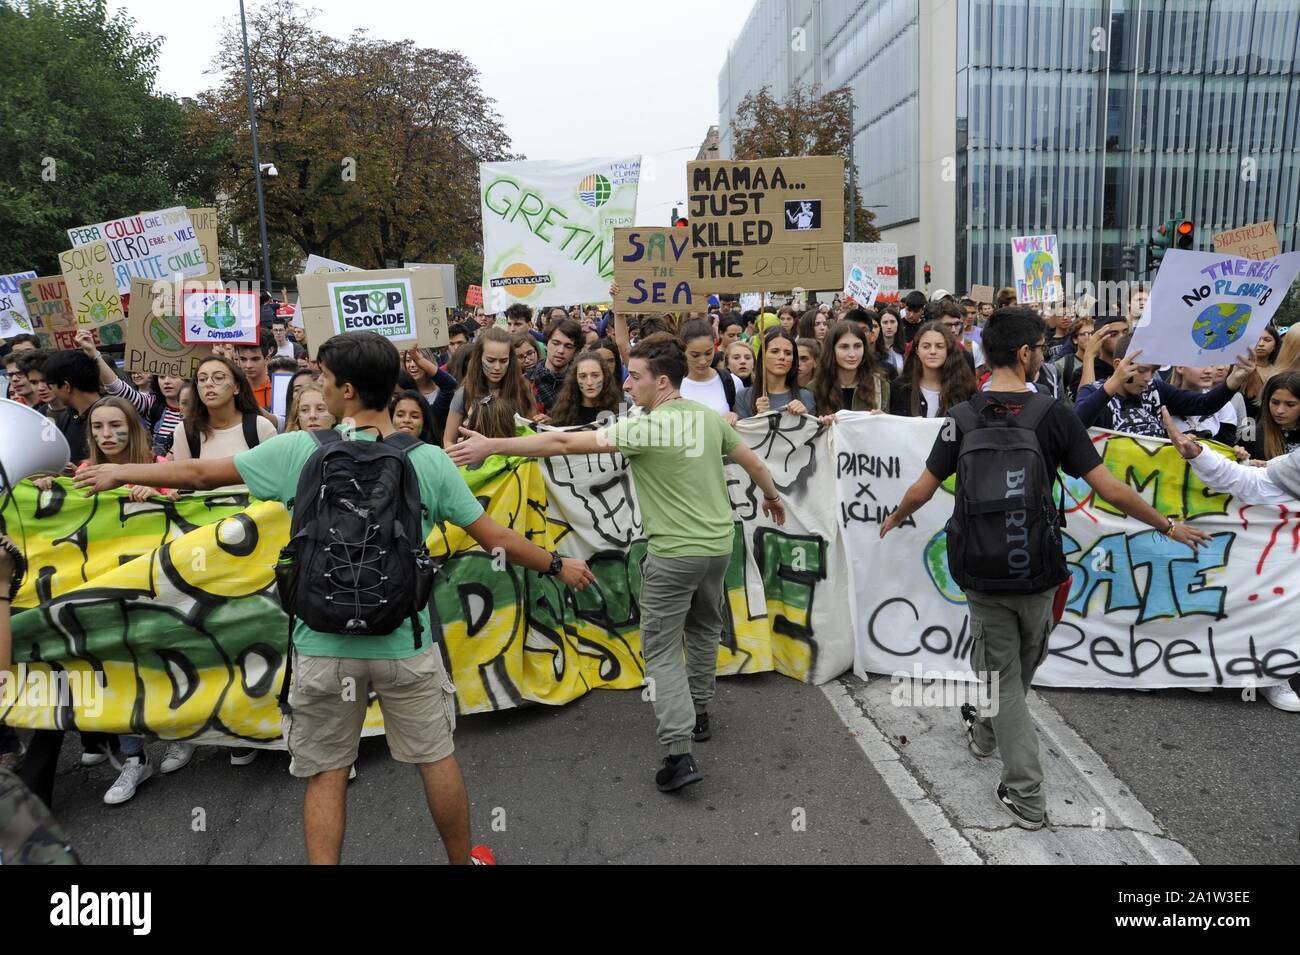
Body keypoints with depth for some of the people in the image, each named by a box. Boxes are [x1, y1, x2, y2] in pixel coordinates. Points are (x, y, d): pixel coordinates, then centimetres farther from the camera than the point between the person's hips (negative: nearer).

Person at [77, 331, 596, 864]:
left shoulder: (299, 451, -7)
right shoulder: (428, 460, -7)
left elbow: (200, 474, 5)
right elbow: (496, 539, -4)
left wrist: (121, 472, 22)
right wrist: (558, 566, 12)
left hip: (325, 646, 0)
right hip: (404, 645, 1)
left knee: (326, 775, 15)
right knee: (436, 758, 18)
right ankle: (462, 860, 36)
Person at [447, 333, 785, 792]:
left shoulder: (645, 428, -19)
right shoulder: (710, 416, 1)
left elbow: (563, 443, -20)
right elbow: (755, 463, 13)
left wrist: (492, 445, -15)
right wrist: (772, 496, 34)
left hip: (674, 553, -7)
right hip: (719, 544, 7)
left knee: (662, 650, 4)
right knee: (704, 630, 26)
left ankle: (679, 752, -2)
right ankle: (698, 714, 40)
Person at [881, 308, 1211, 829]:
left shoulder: (963, 417, -7)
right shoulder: (1053, 414, -12)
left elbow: (921, 490, -2)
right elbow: (1110, 489, -11)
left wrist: (896, 518, 19)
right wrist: (1168, 526, 4)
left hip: (982, 573, 0)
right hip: (1036, 571, 0)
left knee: (1001, 676, 12)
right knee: (1020, 666, 27)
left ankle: (1026, 796, 14)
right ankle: (985, 729, 51)